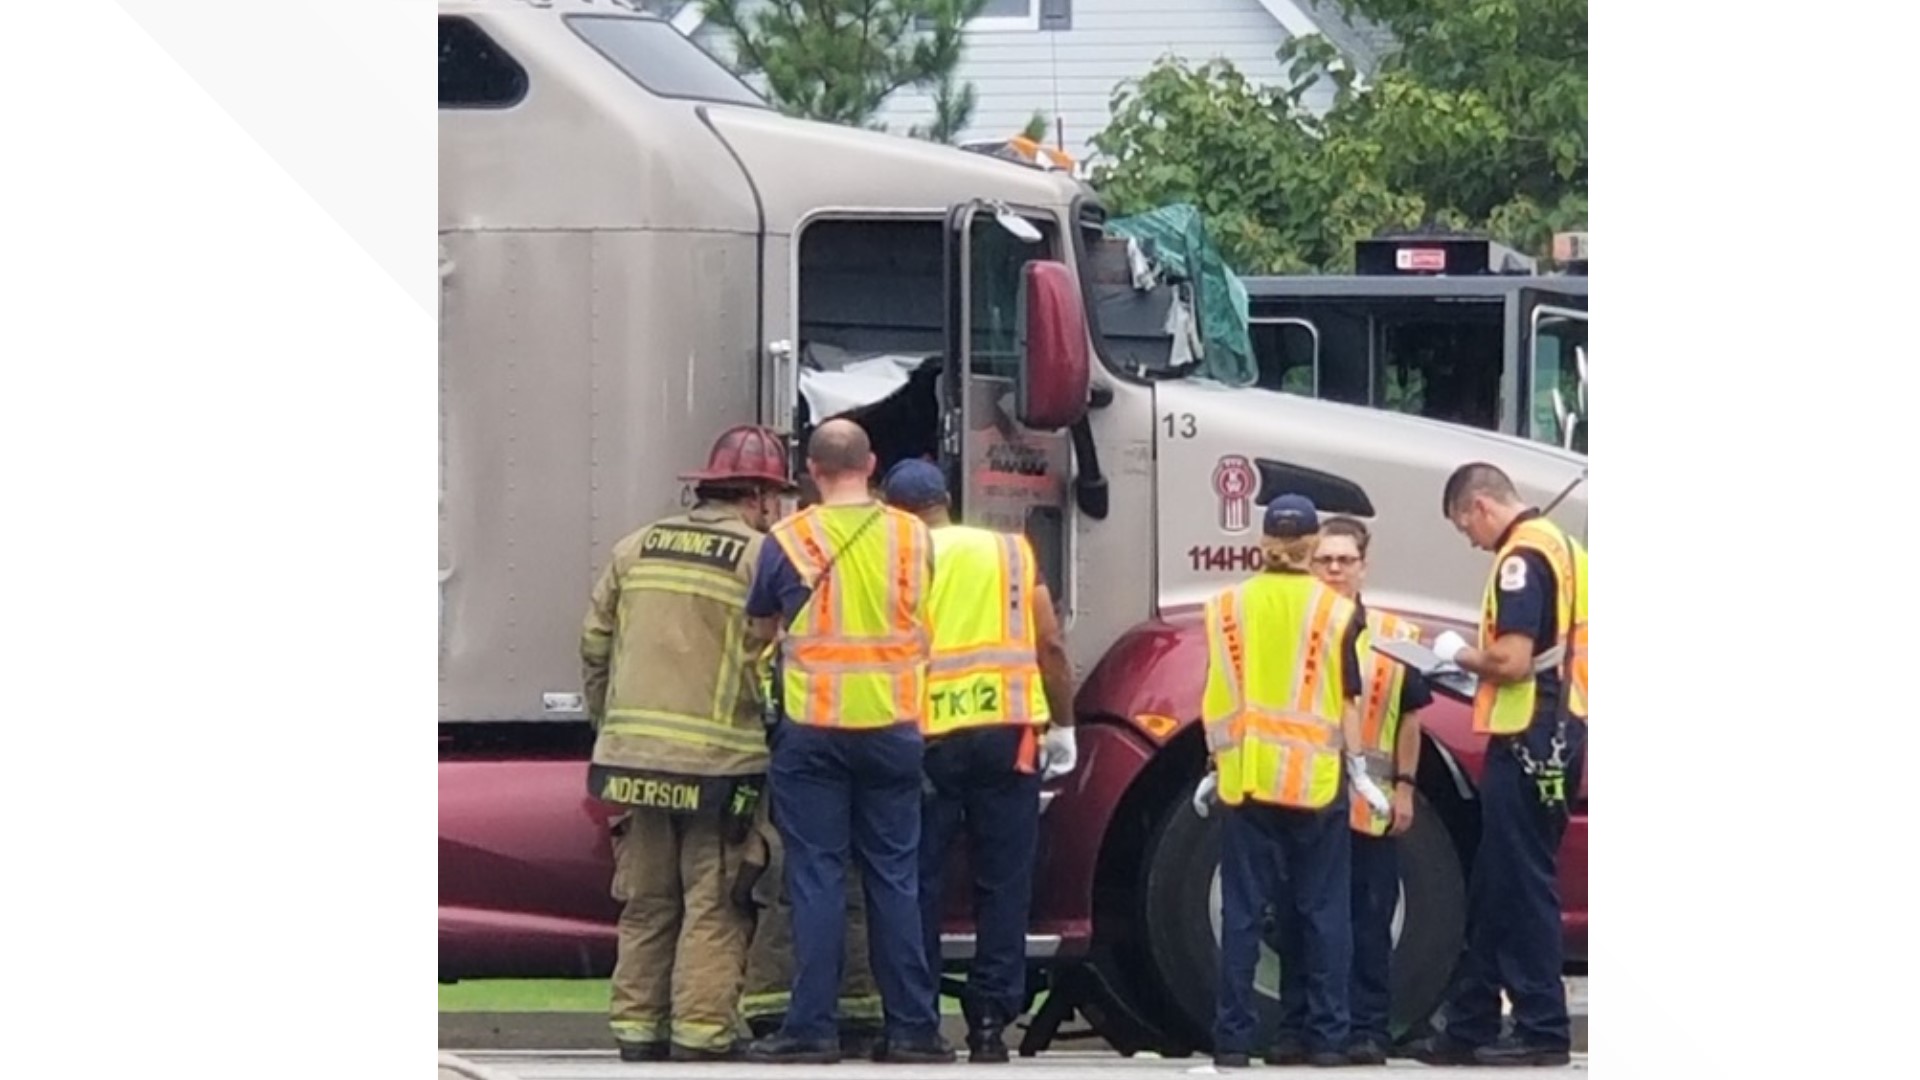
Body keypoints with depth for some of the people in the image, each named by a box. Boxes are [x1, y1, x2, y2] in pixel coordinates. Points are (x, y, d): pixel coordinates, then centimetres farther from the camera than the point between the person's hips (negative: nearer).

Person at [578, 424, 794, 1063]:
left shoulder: (636, 550, 11)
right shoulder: (760, 558, -6)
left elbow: (595, 646, 13)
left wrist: (609, 729, 22)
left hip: (634, 753, 5)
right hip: (719, 761, -5)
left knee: (645, 901, 13)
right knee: (714, 903, 0)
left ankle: (636, 1025, 13)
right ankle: (700, 1028, -3)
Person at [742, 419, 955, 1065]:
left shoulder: (789, 540, -4)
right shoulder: (914, 537, 2)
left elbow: (762, 623, 11)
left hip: (813, 727, -2)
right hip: (893, 727, 2)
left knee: (816, 878, 0)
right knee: (895, 879, 7)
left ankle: (811, 1028, -3)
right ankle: (912, 1028, 7)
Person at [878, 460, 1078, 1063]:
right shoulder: (1013, 554, 9)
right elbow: (1050, 647, 5)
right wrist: (1063, 727, 13)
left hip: (926, 739, -1)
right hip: (1007, 734, 1)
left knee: (917, 884, 6)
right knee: (1003, 884, 5)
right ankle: (990, 1023, 1)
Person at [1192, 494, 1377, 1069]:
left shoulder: (1228, 607, 2)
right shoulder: (1336, 611, -4)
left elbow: (1218, 698, 5)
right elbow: (1346, 699, -3)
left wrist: (1217, 766, 14)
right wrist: (1357, 767, 6)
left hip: (1246, 779, 1)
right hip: (1316, 779, -1)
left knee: (1241, 912, 5)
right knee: (1322, 912, 5)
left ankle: (1233, 1039, 3)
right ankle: (1327, 1038, 4)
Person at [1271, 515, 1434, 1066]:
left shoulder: (1393, 636, 6)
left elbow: (1409, 718, 10)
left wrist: (1404, 787, 4)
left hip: (1370, 807, 0)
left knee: (1370, 919, 2)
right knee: (1299, 921, 4)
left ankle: (1366, 1029, 6)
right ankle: (1295, 1027, 10)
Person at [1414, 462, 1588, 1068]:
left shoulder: (1523, 557, -15)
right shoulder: (1562, 547, 17)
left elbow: (1511, 660, -22)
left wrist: (1459, 655, -5)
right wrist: (1478, 667, 16)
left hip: (1528, 741, -10)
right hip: (1560, 733, 10)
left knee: (1522, 886, -4)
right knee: (1494, 888, 14)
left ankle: (1543, 1030, -1)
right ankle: (1471, 1027, 18)